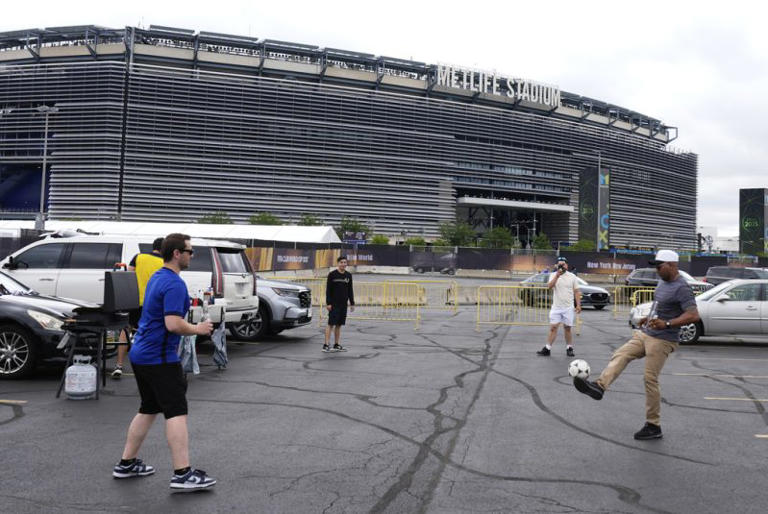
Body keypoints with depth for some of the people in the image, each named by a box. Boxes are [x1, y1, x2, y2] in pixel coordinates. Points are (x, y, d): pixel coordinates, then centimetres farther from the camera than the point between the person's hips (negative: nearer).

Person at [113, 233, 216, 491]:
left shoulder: (156, 278, 14)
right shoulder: (174, 284, -18)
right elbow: (173, 324, -26)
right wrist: (197, 329, -12)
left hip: (141, 354, 10)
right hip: (159, 358, -10)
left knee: (148, 410, 18)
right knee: (176, 413, -9)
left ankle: (126, 464, 26)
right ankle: (183, 474, -9)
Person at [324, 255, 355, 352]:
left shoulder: (349, 275, 9)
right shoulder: (332, 274, -4)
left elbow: (350, 290, 14)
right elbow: (328, 289, -5)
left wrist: (352, 303, 10)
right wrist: (328, 303, -11)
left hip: (343, 304, 5)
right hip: (334, 304, -5)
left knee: (339, 325, 9)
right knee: (331, 324, -7)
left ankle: (337, 345, 16)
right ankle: (326, 345, -7)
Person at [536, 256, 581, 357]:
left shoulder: (572, 276, 4)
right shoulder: (553, 275, 3)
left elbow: (576, 292, 5)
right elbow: (549, 287, -14)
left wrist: (578, 305, -3)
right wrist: (557, 276, -22)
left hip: (568, 307, 0)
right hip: (556, 307, 0)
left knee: (567, 328, 6)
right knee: (553, 328, -2)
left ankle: (569, 348, 17)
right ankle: (547, 349, 0)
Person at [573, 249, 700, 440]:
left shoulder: (681, 288, -16)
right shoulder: (663, 282, 13)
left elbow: (694, 315, -25)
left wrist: (666, 324, -31)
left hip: (661, 340, -9)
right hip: (644, 334, 9)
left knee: (650, 379, -7)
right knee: (620, 355, -8)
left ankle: (654, 426, 3)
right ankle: (599, 386, -24)